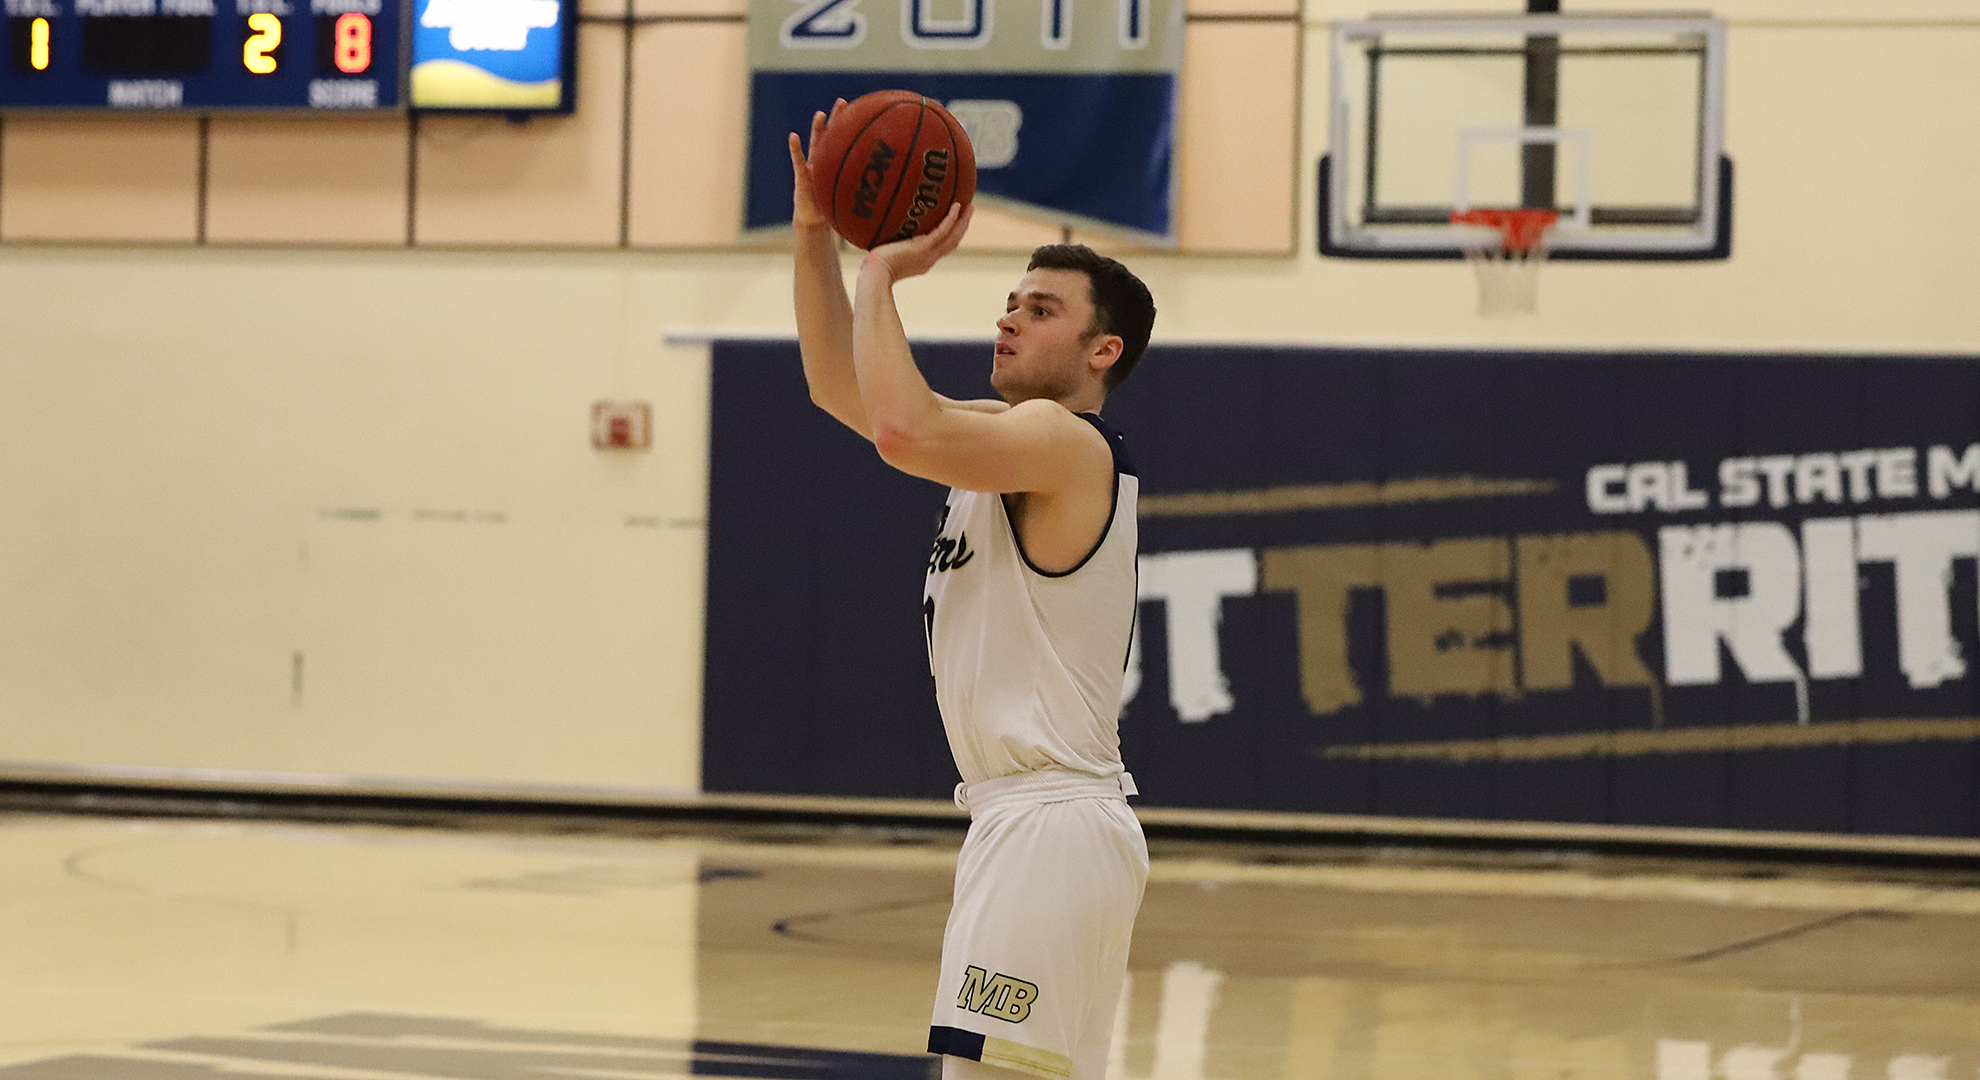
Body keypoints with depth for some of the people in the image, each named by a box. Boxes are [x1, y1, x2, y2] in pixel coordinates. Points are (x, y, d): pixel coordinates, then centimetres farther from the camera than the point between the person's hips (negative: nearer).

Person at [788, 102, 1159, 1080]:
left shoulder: (1066, 442, -12)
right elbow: (840, 387, 20)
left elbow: (902, 428, -29)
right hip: (1025, 820, 11)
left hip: (1049, 824, -11)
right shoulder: (1011, 438, 17)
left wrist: (881, 274, -15)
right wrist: (816, 238, 9)